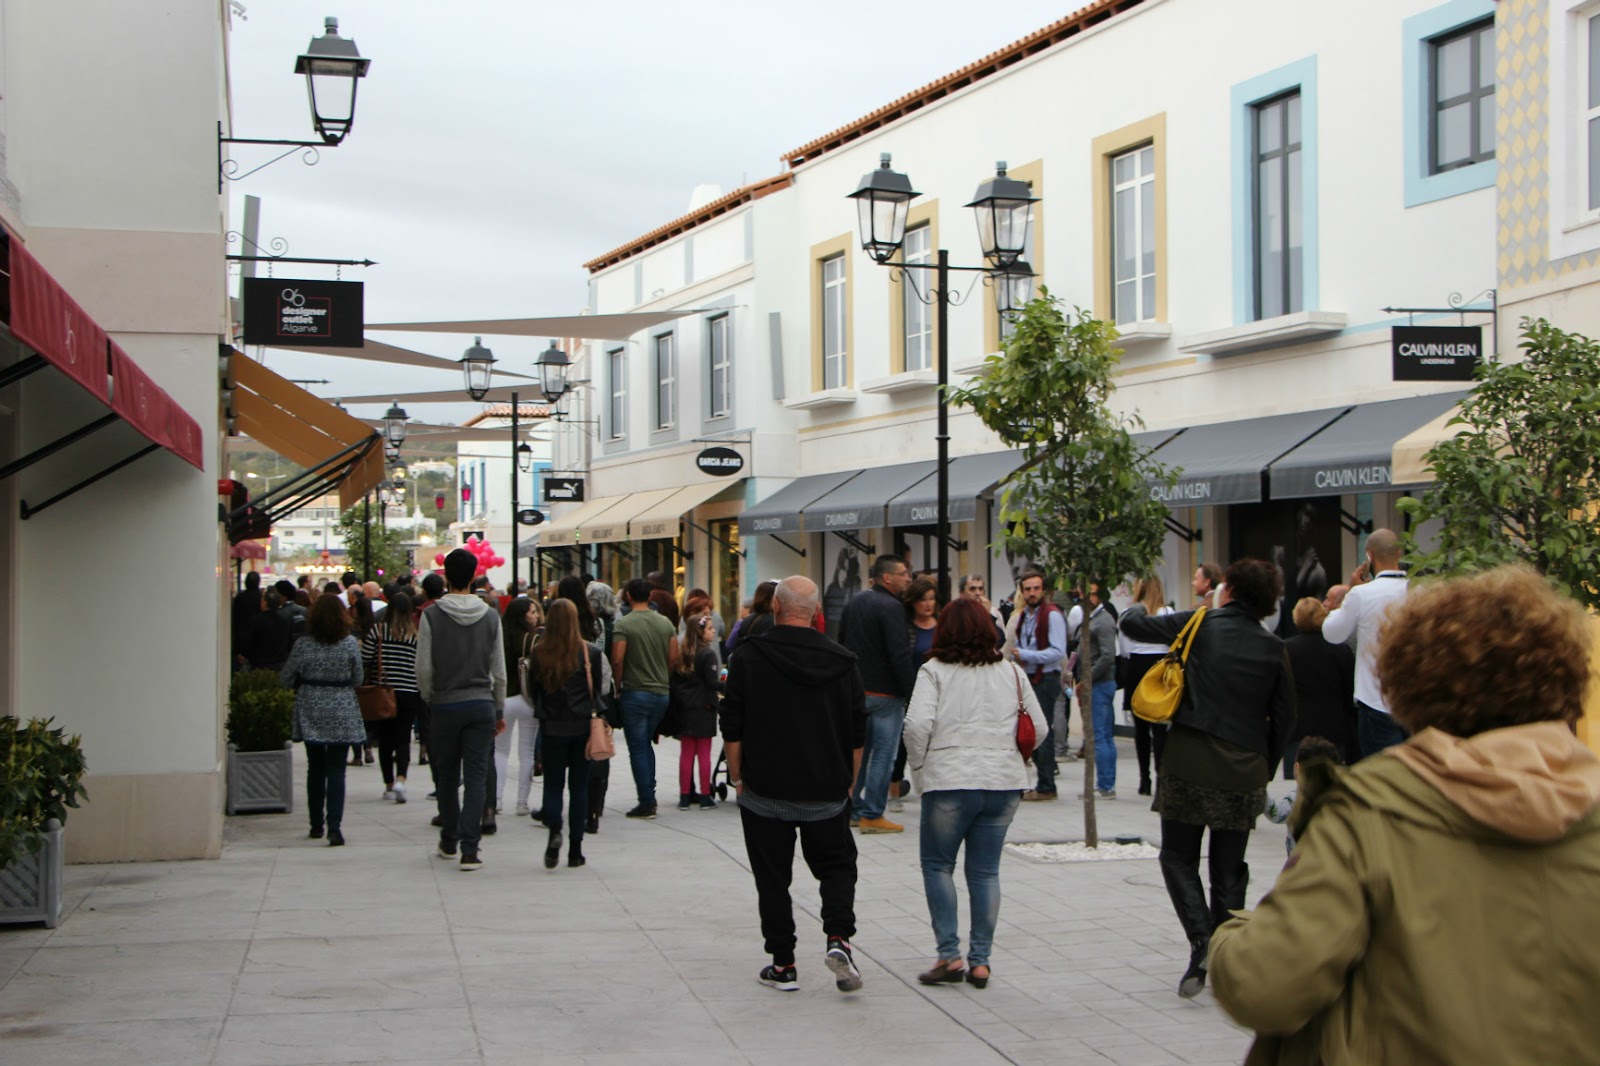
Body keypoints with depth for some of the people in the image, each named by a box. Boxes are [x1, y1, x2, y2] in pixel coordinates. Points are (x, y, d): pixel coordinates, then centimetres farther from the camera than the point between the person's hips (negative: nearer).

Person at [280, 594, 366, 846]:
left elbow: (287, 680, 2)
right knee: (336, 771, -1)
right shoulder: (350, 644, -8)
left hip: (310, 714, 1)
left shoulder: (303, 645, -7)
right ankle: (334, 827, -12)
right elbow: (357, 679, 2)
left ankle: (317, 825, 22)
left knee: (315, 769, 14)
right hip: (341, 714, -1)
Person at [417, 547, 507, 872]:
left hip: (445, 704, -1)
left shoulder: (432, 615, -7)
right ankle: (470, 849, -7)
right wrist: (500, 710, 14)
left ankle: (449, 842, 25)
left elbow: (424, 668, -8)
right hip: (481, 703, 1)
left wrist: (430, 698, 10)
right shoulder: (490, 616, 0)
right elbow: (499, 671, 4)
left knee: (447, 776, 14)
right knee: (476, 777, 1)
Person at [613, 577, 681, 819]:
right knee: (646, 743, 21)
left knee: (638, 748, 2)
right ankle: (650, 794, 18)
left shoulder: (623, 624, -12)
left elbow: (617, 660, -17)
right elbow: (674, 659, 4)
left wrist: (619, 682, -1)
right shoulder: (666, 623, 3)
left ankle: (646, 802, 1)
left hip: (635, 693, -5)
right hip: (661, 693, 5)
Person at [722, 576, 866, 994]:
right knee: (837, 866, 16)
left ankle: (783, 965, 9)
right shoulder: (842, 662, 0)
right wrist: (848, 785, 16)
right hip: (827, 795, 2)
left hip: (765, 791, -2)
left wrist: (737, 778, 6)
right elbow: (858, 735, 6)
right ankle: (838, 939, -6)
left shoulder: (750, 656, -7)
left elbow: (732, 728, -5)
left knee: (772, 879, 8)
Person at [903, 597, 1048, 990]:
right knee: (985, 870, 10)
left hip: (949, 781, -4)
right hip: (1004, 782, 4)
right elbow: (1039, 727, 10)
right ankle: (980, 961, 11)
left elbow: (918, 725, -14)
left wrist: (919, 767, 0)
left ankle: (949, 955, 3)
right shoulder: (1011, 671, 10)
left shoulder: (934, 671, -2)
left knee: (937, 864, 10)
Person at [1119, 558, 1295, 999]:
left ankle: (1202, 941, -12)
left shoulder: (1201, 625, -3)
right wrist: (1264, 770, 18)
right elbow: (1284, 718, 7)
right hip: (1243, 772, 3)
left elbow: (1133, 625, 6)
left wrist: (1135, 607, 29)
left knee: (1178, 858, 8)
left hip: (1189, 764, -2)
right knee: (1229, 870, 14)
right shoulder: (1274, 649, 3)